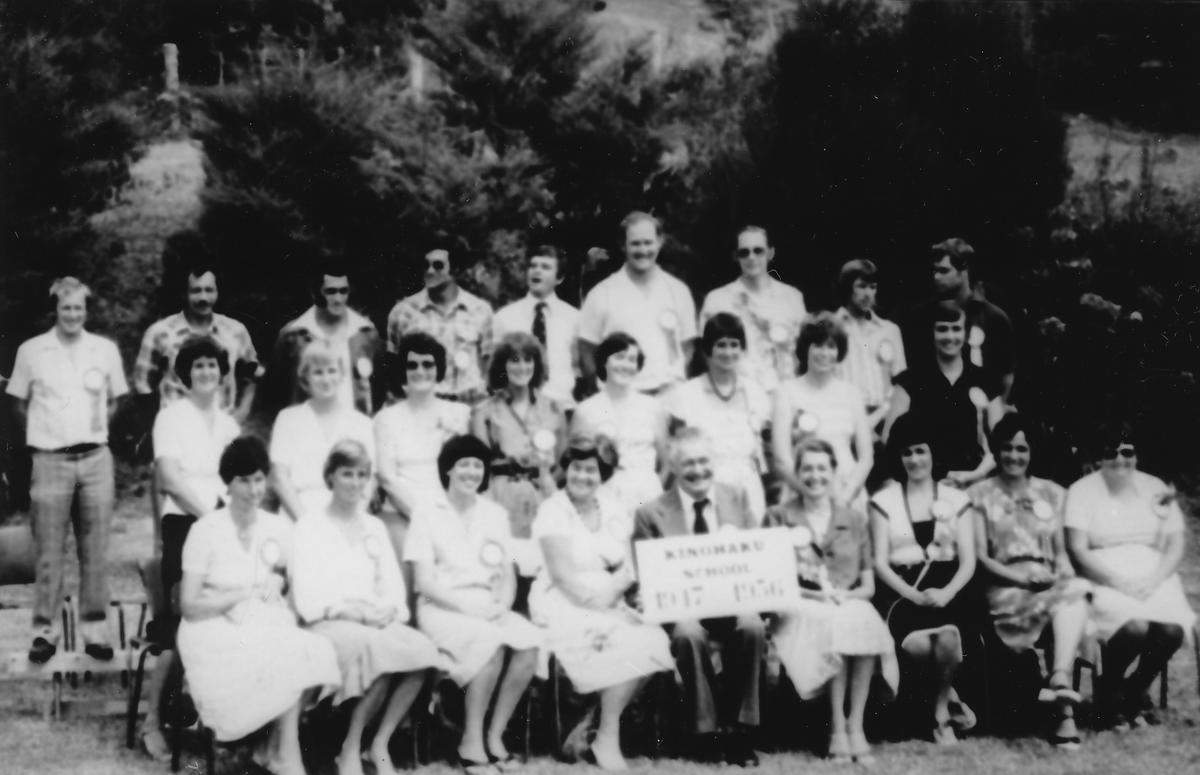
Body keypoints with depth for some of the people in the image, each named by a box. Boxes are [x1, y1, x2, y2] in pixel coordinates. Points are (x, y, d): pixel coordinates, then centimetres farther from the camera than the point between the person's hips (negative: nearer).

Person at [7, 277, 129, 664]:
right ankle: (44, 630, 4)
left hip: (96, 459, 2)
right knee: (48, 552, -1)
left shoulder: (105, 350, 4)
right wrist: (41, 438, 6)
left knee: (95, 550, 3)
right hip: (50, 461, -1)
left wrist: (94, 432, 8)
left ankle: (95, 629, 7)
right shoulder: (31, 351, 0)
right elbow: (18, 404, 9)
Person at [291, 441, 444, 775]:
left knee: (423, 649, -29)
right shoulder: (310, 526, 6)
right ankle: (351, 748, -23)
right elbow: (308, 596, -4)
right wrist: (350, 610, -17)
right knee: (380, 649, -37)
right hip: (329, 624, -5)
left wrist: (388, 609, -7)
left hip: (377, 622, 5)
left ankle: (380, 744, -19)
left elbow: (393, 584, 15)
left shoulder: (375, 528, 22)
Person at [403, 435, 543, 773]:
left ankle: (495, 735, -15)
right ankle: (471, 741, -22)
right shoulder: (428, 515, 1)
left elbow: (508, 575, 13)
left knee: (529, 643, -27)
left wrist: (502, 606, -9)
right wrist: (468, 606, -17)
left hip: (489, 609, 4)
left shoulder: (496, 514, 15)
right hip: (443, 609, -4)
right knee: (493, 643, -34)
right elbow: (425, 583, -5)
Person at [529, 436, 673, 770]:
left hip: (610, 603, 6)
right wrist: (594, 600, -21)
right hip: (564, 604, -5)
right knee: (627, 648, -27)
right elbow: (563, 574, -13)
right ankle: (608, 739, -13)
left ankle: (593, 728, -10)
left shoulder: (613, 510, 11)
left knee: (653, 642, -21)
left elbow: (628, 570, 4)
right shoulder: (553, 510, -5)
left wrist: (611, 591, -16)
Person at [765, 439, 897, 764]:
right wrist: (813, 594, -10)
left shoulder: (855, 520, 18)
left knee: (865, 625, -35)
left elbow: (868, 586, 14)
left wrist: (845, 595, -8)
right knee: (834, 628, -36)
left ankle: (855, 726, -30)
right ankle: (839, 729, -30)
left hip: (850, 606, 2)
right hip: (800, 609, -2)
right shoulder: (779, 517, 11)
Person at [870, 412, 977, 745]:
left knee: (948, 636, -34)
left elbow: (968, 561, 7)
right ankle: (950, 696, 1)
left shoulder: (956, 500, 14)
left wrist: (946, 593, -13)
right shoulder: (884, 501, 11)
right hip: (901, 591, 0)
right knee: (916, 644, -33)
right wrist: (914, 595, -14)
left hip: (946, 590, 1)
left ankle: (941, 712, -5)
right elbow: (880, 562, 3)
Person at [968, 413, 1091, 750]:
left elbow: (1061, 552, 18)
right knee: (1069, 600, -34)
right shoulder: (980, 495, 11)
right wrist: (1020, 576, -14)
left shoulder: (1052, 493, 22)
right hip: (1004, 589, -4)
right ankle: (1066, 710, -44)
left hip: (1050, 584, 4)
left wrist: (1067, 577, -5)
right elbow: (979, 555, 2)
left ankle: (1059, 678, -51)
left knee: (1075, 591, -34)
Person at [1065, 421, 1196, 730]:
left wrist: (1154, 580, -11)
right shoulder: (1082, 491, 3)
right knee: (1135, 626, -33)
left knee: (1172, 629, -27)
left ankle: (1136, 688, 3)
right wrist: (1120, 583, -17)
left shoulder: (1155, 488, 14)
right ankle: (1111, 692, -3)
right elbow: (1077, 550, -6)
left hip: (1154, 581, 3)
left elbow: (1175, 545, 8)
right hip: (1104, 583, -3)